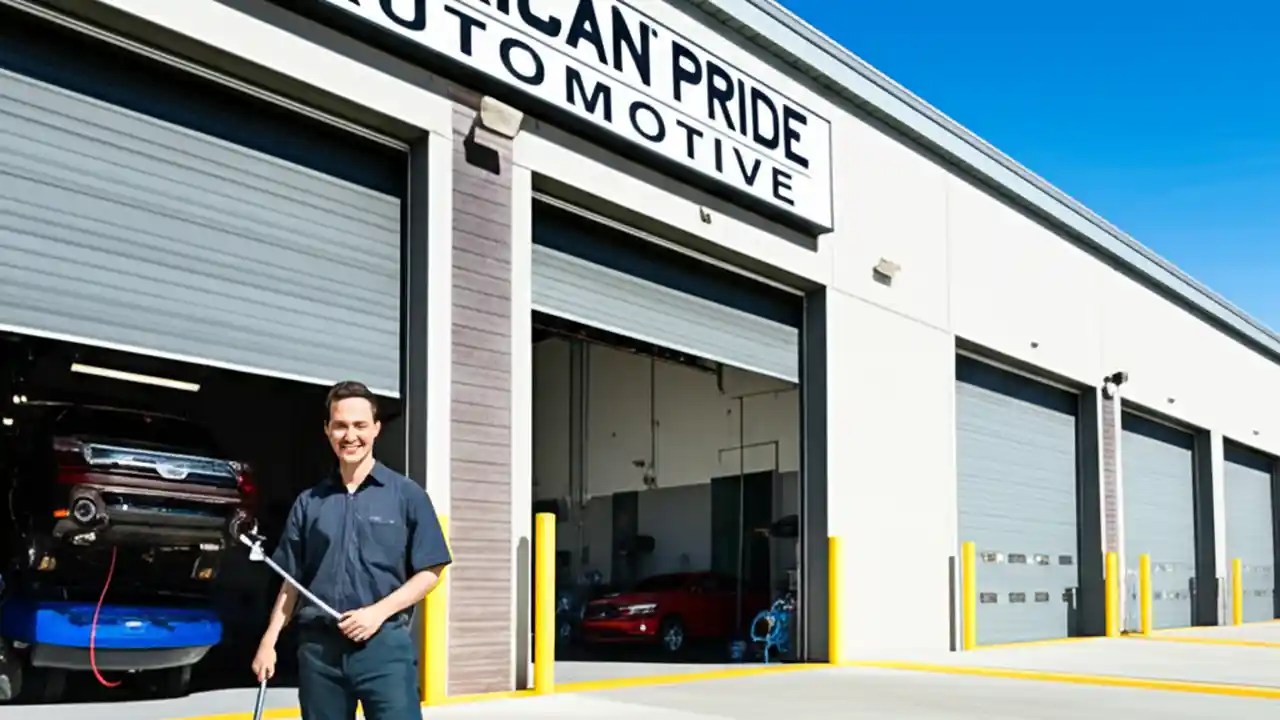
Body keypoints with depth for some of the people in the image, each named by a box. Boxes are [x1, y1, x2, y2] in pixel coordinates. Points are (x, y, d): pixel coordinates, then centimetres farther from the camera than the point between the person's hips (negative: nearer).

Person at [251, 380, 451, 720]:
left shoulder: (406, 494, 2)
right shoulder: (309, 503, 11)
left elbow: (430, 572, 0)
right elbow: (292, 581, 15)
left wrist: (379, 612, -12)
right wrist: (269, 641, 6)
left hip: (385, 644, -3)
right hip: (319, 648, 3)